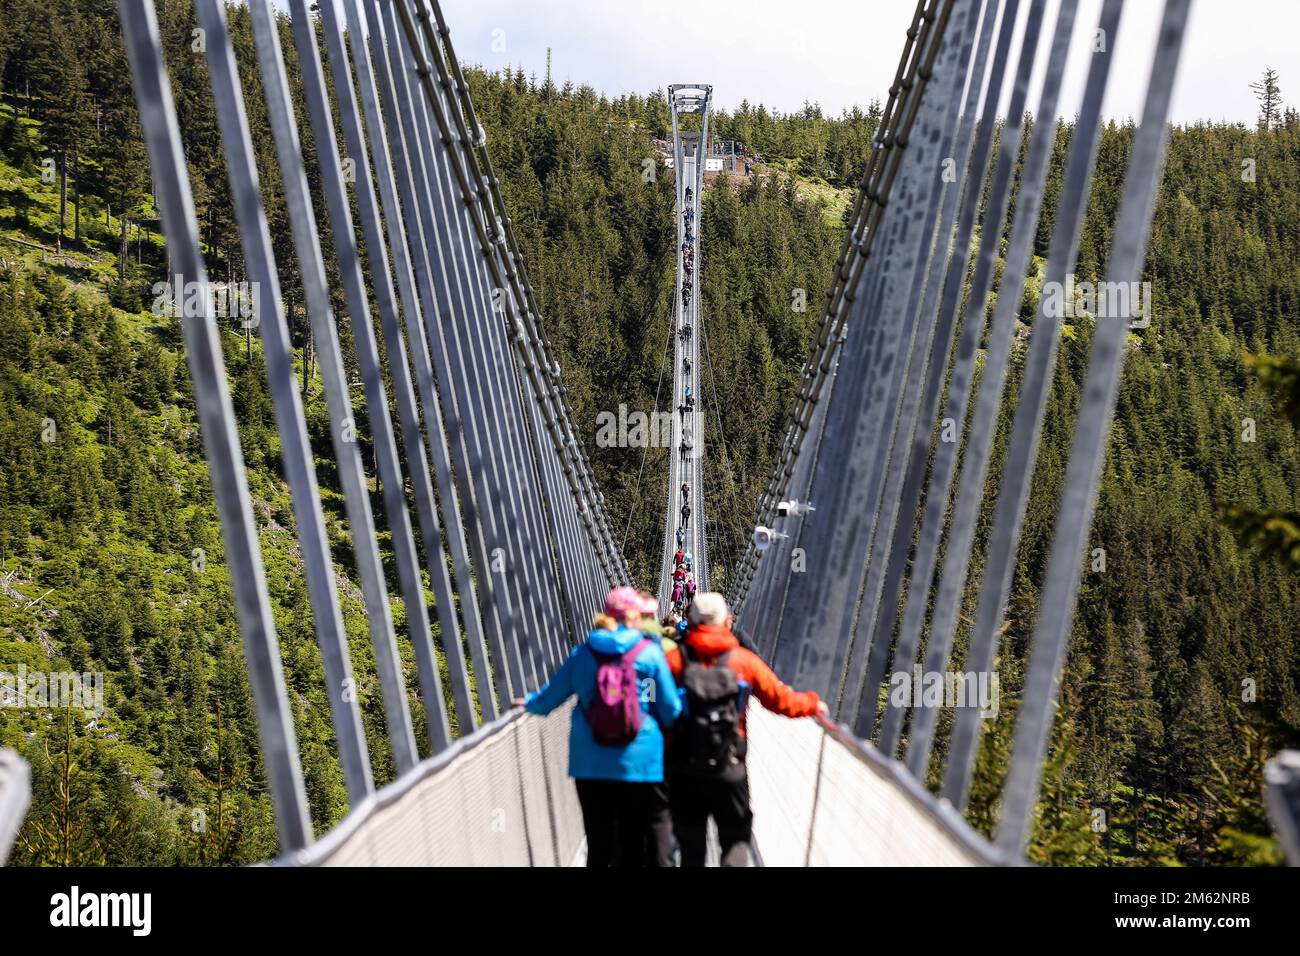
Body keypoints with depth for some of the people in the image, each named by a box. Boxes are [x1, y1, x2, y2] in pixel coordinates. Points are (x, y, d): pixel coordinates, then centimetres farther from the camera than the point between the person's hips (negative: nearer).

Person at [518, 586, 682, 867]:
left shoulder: (583, 653, 3)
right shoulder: (650, 652, -6)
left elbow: (549, 698, 14)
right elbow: (671, 710, -4)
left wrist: (529, 702, 35)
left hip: (590, 765, 3)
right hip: (640, 762, -2)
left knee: (598, 840, 11)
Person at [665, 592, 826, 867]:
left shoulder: (673, 660, -6)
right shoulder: (744, 661, -5)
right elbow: (781, 700, 1)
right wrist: (812, 703, 19)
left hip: (684, 770, 1)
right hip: (730, 770, -1)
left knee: (691, 847, 15)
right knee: (736, 841, 10)